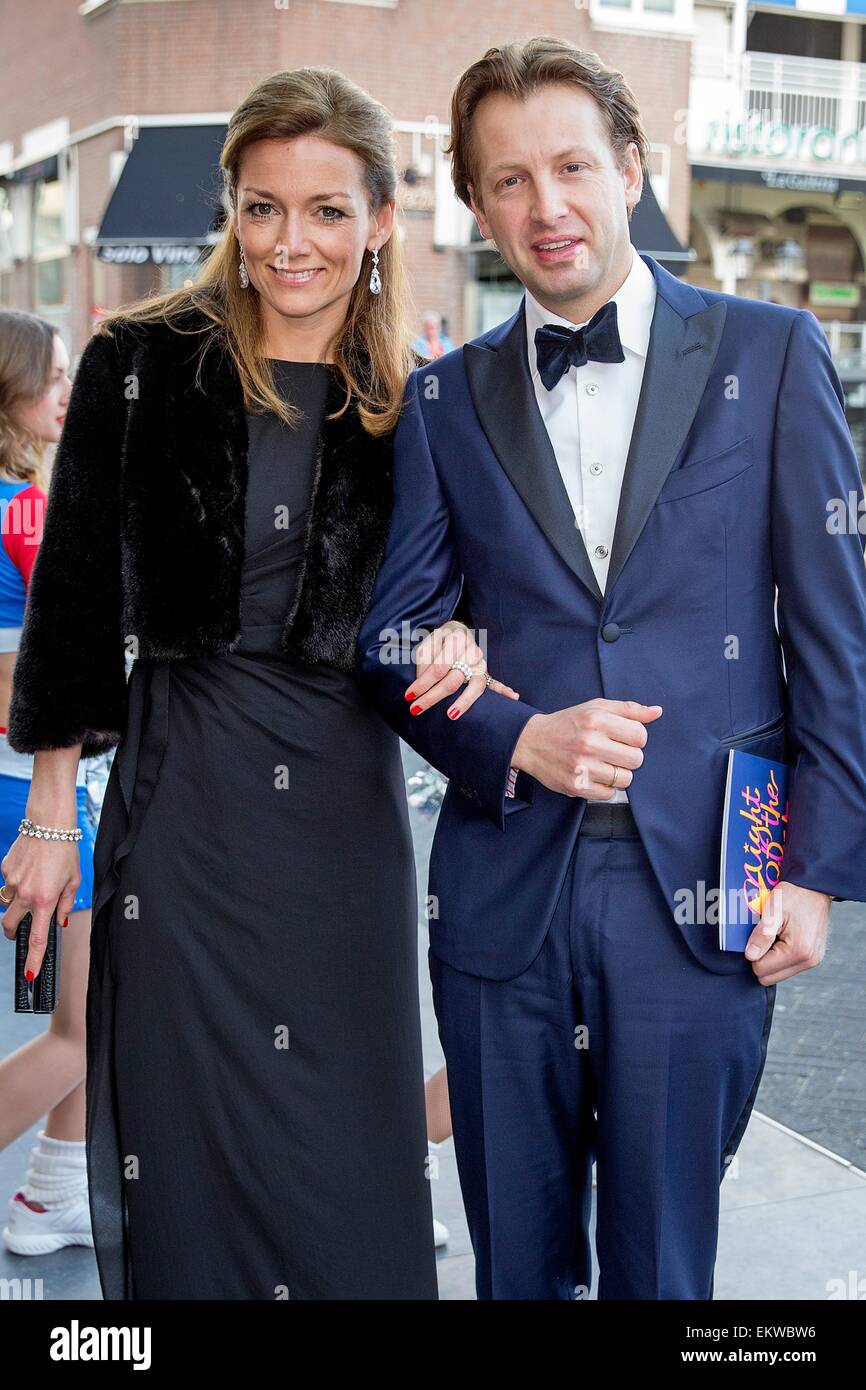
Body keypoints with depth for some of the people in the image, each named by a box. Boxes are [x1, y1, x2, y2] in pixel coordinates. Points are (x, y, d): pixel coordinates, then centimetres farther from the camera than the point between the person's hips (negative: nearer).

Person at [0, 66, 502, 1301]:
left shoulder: (412, 401, 3)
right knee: (185, 1124, 8)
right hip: (180, 788, -1)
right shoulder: (140, 363, -2)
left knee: (350, 1134, 9)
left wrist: (449, 643, -12)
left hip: (346, 795, 2)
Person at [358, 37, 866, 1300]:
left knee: (663, 1259, 10)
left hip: (701, 890, -2)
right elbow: (390, 634, 7)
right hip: (506, 890, 2)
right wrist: (518, 740, -11)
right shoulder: (449, 400, 8)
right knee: (518, 1258, 16)